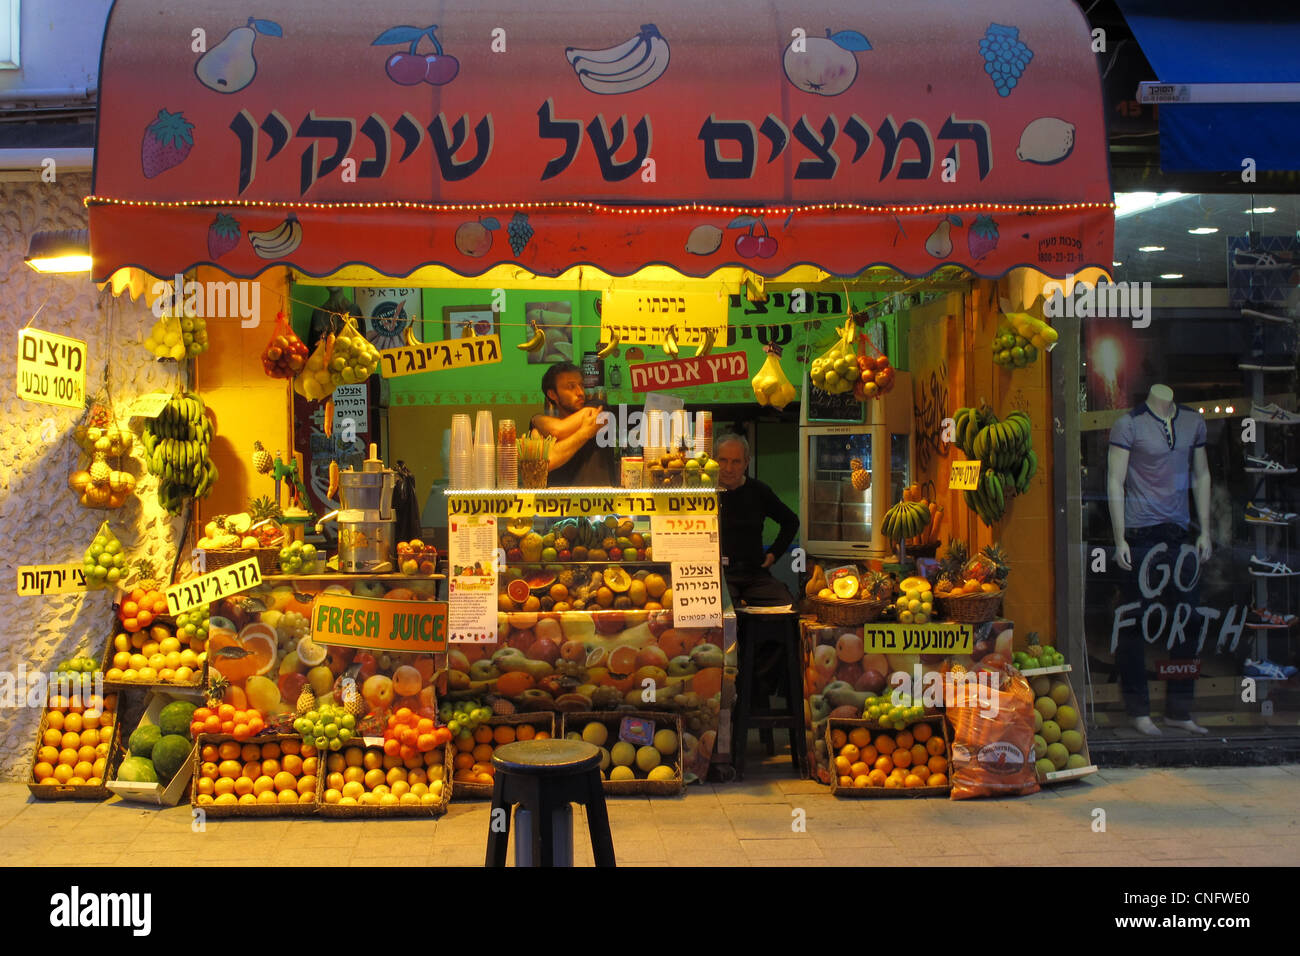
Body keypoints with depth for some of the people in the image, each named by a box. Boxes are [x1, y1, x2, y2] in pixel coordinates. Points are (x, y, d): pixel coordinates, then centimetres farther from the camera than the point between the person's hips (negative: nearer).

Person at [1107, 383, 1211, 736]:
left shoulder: (1193, 421, 10)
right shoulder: (1129, 424, -5)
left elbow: (1201, 476, 17)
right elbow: (1115, 482, -6)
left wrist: (1204, 531, 11)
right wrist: (1120, 539, -10)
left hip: (1179, 535, 5)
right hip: (1141, 534, -5)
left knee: (1187, 619, 7)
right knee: (1135, 622, 1)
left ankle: (1179, 711, 18)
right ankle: (1139, 711, 12)